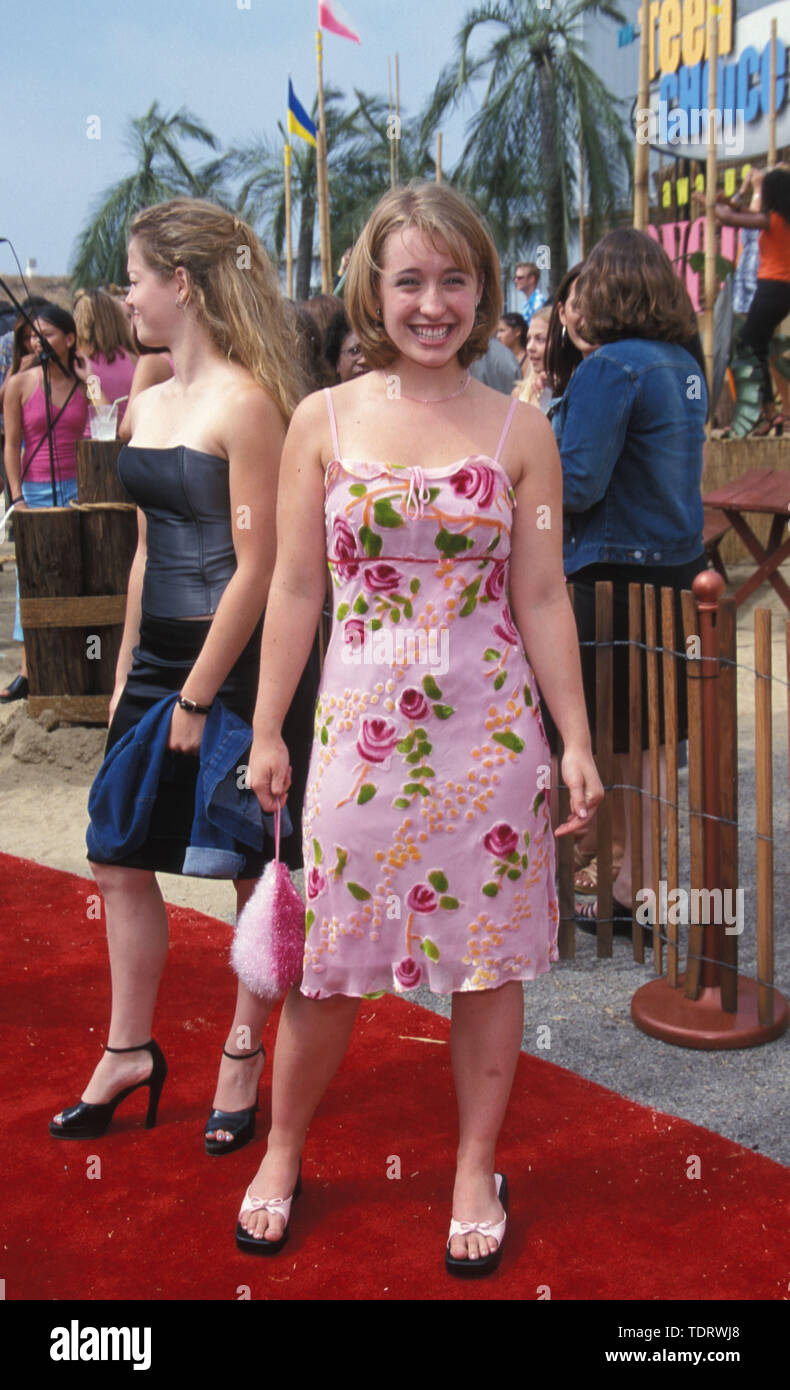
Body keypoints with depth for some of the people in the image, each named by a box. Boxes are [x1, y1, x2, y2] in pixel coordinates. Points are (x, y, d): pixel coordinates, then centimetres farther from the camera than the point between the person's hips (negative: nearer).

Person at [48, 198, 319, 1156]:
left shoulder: (245, 403, -14)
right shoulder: (148, 404, 11)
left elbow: (256, 569, -17)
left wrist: (197, 697, -15)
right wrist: (128, 673, 13)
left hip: (236, 664, -8)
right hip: (161, 657, 8)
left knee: (254, 871, 6)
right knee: (118, 852, 11)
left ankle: (242, 1057, 23)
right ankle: (128, 1051, 27)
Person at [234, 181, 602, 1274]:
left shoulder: (520, 432, 1)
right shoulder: (322, 421, 2)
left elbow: (542, 600, 2)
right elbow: (295, 589, 4)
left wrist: (576, 741, 0)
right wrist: (266, 733, 4)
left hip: (489, 727, 0)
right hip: (359, 721, 0)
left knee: (488, 960, 9)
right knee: (329, 963, 8)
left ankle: (477, 1171, 29)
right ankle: (282, 1152, 32)